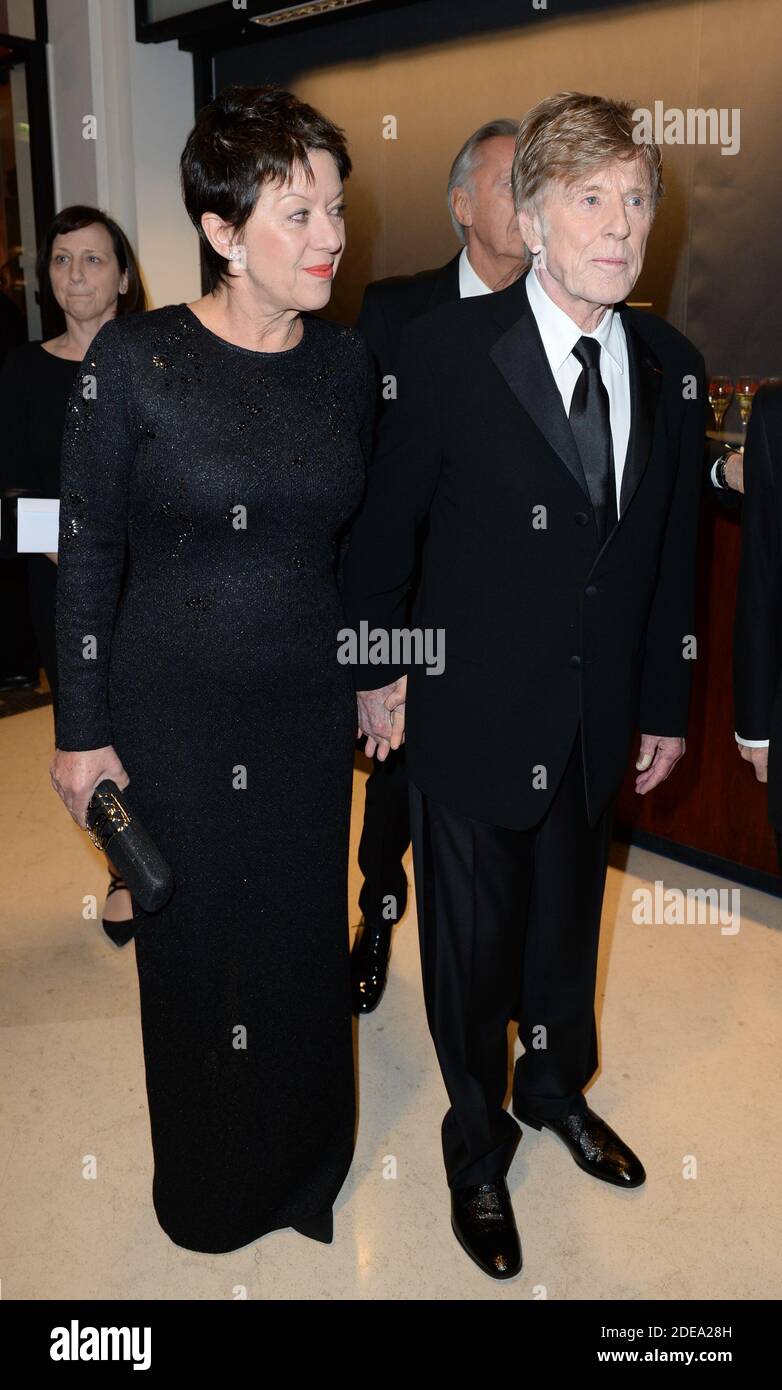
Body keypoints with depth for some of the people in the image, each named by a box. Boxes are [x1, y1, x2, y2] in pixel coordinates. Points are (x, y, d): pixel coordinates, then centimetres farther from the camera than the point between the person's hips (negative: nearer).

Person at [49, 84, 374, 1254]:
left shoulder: (346, 360, 1)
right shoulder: (135, 359, -12)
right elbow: (86, 556, -8)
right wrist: (83, 731, -7)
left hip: (310, 707, 4)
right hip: (174, 714, -3)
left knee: (306, 939, 15)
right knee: (195, 947, 13)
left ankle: (306, 1167, 43)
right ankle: (210, 1193, 41)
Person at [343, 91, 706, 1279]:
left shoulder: (672, 367, 1)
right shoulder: (448, 348, -13)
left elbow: (673, 550, 5)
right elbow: (386, 519, -6)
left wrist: (666, 704, 8)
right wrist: (378, 665, -3)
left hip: (599, 724, 4)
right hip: (474, 716, -4)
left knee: (570, 925, 23)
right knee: (474, 943, 13)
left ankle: (558, 1087, 52)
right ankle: (478, 1145, 40)